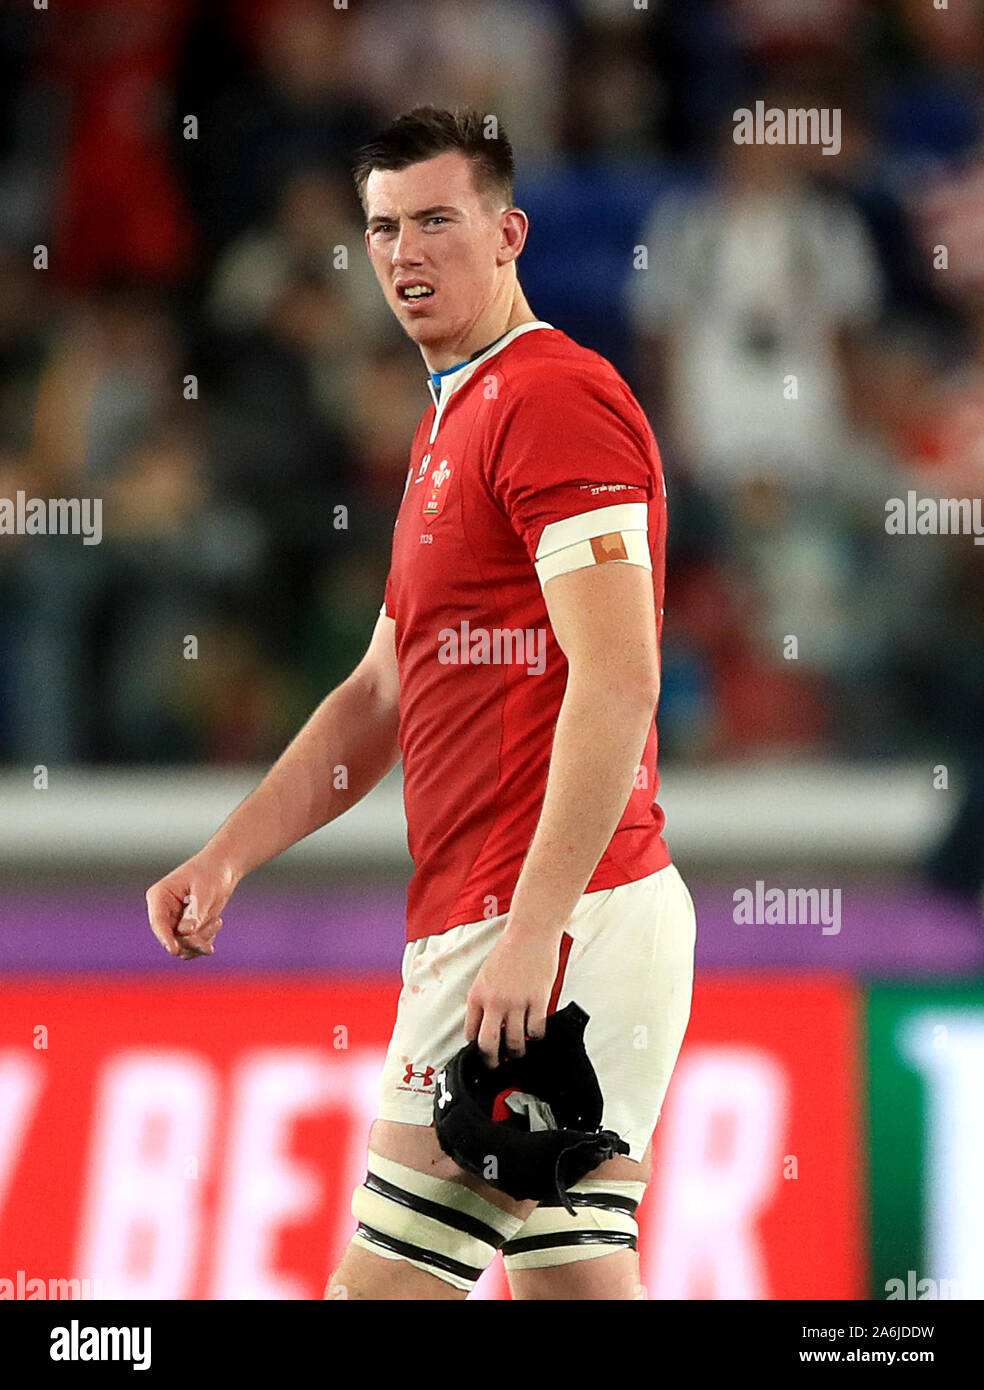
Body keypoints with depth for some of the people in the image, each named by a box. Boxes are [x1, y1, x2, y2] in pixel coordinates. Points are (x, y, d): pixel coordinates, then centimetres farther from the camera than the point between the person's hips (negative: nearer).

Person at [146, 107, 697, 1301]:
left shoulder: (554, 398, -10)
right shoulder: (450, 428, 23)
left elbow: (618, 681, -20)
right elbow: (383, 695, 27)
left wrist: (533, 932, -24)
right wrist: (228, 855, 16)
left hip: (558, 926, -10)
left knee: (383, 1278, -8)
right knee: (571, 1283, 7)